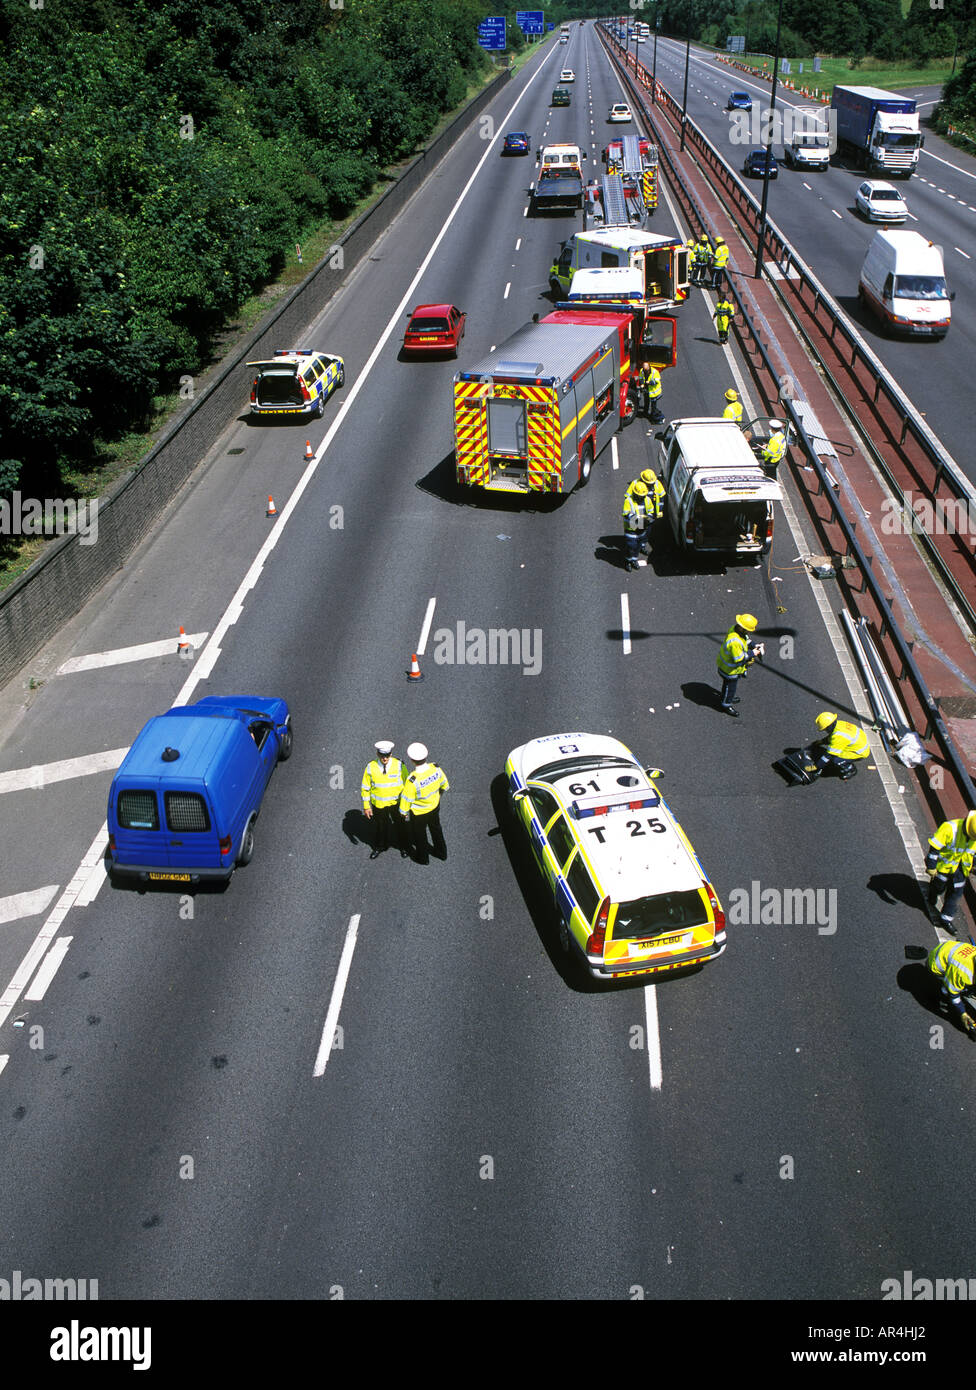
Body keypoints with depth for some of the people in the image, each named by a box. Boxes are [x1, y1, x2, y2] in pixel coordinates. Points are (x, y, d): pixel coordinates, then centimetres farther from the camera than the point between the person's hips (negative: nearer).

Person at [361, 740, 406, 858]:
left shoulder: (398, 765, -18)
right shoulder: (371, 767, -17)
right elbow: (366, 788, -6)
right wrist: (366, 806, -4)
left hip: (396, 803, 0)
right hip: (378, 805, 0)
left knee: (399, 826, 20)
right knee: (380, 827, 20)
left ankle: (402, 846, 47)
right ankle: (379, 847, 46)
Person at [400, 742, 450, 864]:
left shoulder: (412, 780, -40)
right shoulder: (435, 768, -24)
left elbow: (406, 799, -25)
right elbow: (444, 785, -4)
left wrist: (403, 812, -5)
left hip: (418, 812, -5)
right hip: (435, 806, 5)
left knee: (419, 833, 24)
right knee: (436, 828, 31)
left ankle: (422, 857, 47)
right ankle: (441, 852, 52)